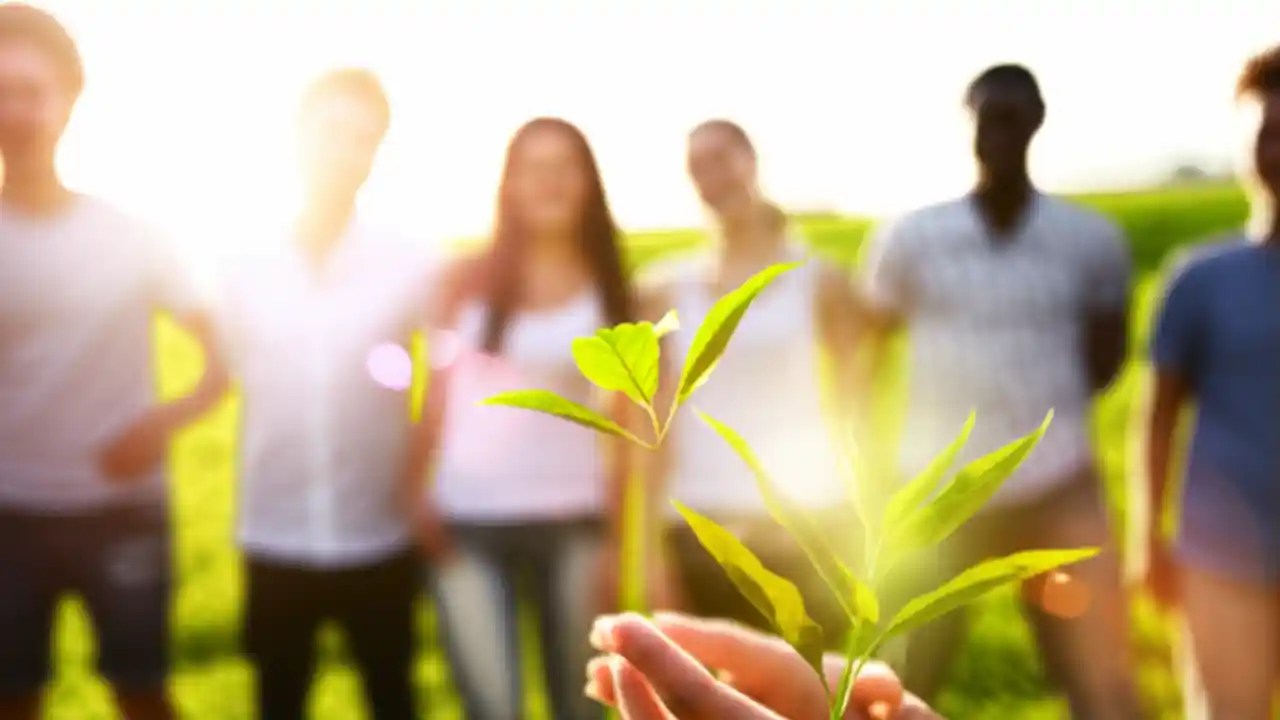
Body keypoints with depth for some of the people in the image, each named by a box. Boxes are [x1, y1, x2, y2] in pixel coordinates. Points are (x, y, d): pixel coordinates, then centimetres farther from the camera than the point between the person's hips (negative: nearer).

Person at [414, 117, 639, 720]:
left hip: (571, 521, 1)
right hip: (469, 522, -1)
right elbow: (437, 397, 7)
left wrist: (613, 539, 0)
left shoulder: (610, 291, 4)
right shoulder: (466, 279, 3)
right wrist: (422, 502, -4)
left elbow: (621, 426, 4)